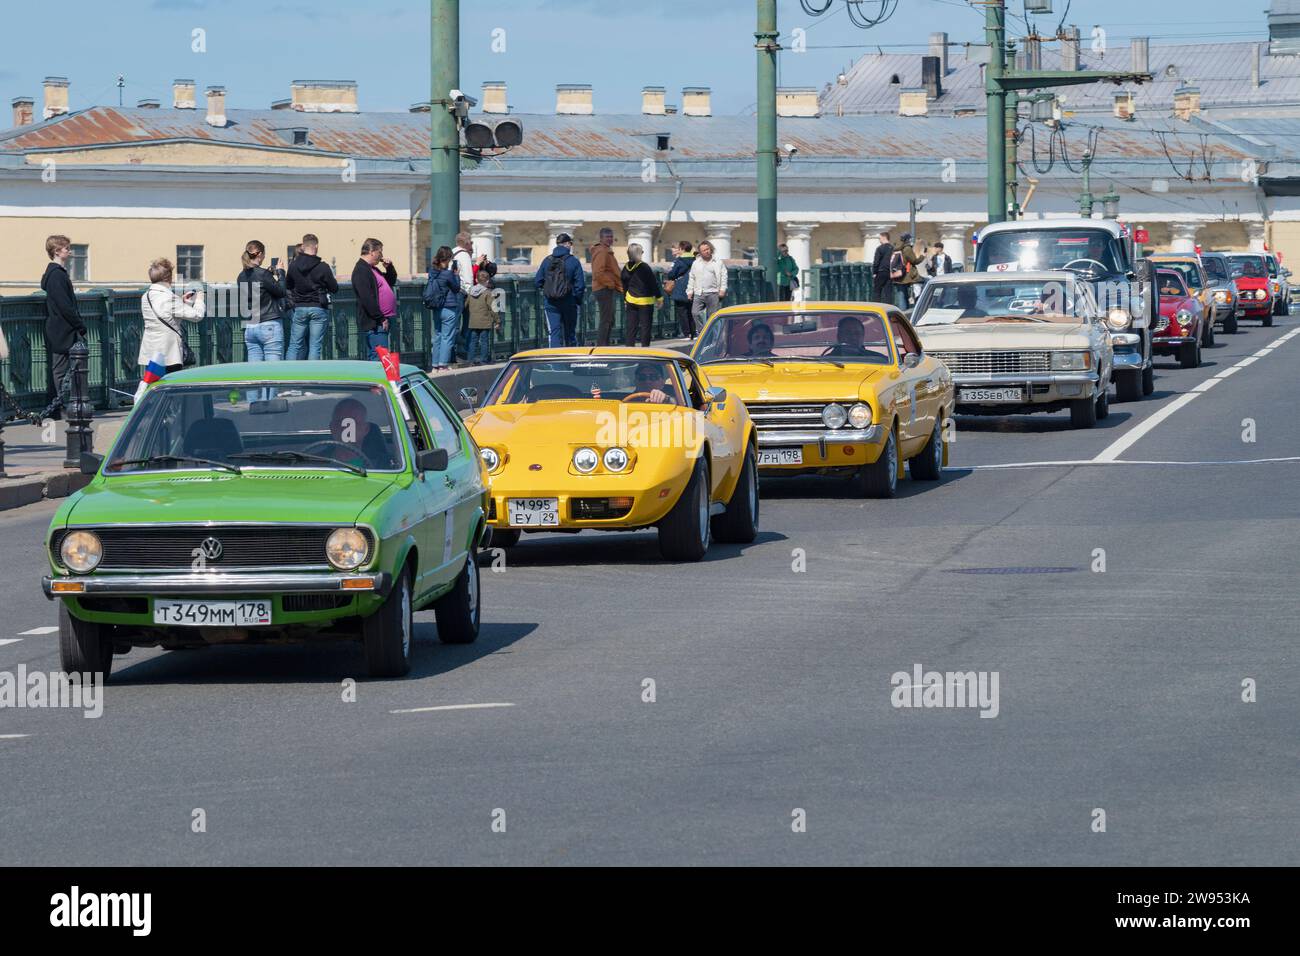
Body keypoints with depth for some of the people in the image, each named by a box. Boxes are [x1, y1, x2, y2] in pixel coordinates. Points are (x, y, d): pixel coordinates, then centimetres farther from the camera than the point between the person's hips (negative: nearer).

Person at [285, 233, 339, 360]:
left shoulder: (293, 266, -1)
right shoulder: (323, 267, -10)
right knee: (315, 346, 2)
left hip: (299, 308, 2)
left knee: (294, 345, 8)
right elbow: (334, 288, -2)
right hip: (319, 309, -2)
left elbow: (287, 286, 13)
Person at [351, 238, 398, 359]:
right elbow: (367, 299, -22)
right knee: (380, 357, -14)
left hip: (382, 321, 11)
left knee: (374, 357, 12)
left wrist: (389, 267, 14)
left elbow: (392, 281, 32)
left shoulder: (372, 269, 19)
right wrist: (381, 319, -21)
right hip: (374, 323, -11)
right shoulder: (361, 270, -13)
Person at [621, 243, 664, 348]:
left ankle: (629, 347, 7)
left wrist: (625, 300, 21)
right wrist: (659, 298, -1)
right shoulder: (645, 267, -16)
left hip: (631, 300, 5)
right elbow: (654, 283, -11)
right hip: (645, 301, -5)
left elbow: (624, 286, 11)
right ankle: (644, 347, 1)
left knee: (631, 326, 9)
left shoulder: (625, 269, 2)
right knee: (646, 327, 2)